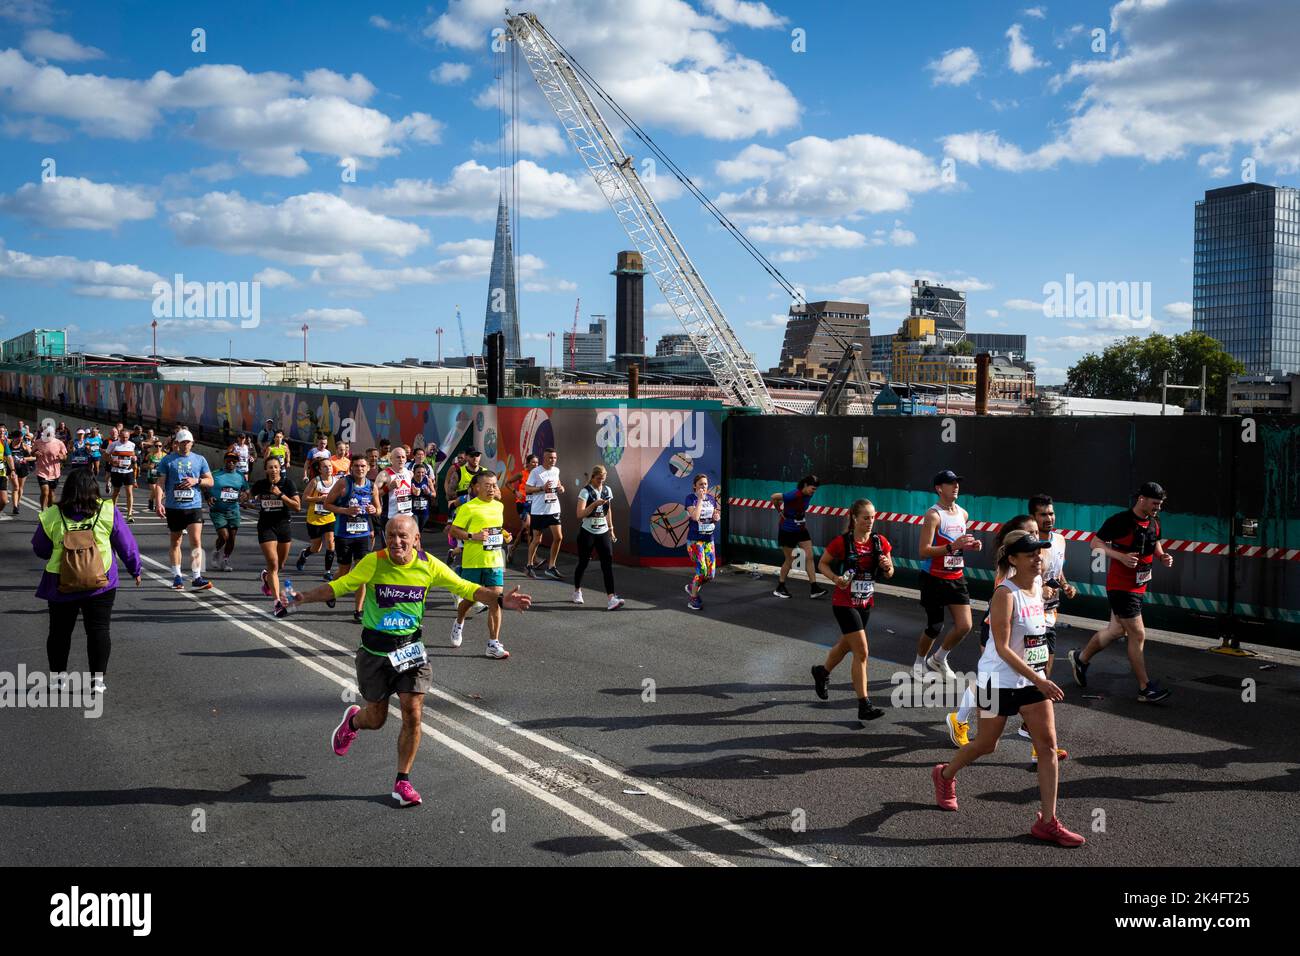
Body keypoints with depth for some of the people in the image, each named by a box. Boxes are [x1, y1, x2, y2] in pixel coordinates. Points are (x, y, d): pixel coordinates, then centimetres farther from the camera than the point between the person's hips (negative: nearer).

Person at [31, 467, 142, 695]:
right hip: (100, 582, -1)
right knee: (99, 629, 5)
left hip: (61, 583, 1)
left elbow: (40, 550, 8)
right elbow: (126, 545, 2)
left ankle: (58, 676, 24)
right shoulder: (108, 512, -5)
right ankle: (97, 679, 3)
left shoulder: (51, 516, -4)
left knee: (60, 630, 15)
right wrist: (135, 569, 17)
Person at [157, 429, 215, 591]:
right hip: (173, 507, 0)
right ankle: (176, 576, 19)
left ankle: (196, 577, -11)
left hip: (194, 506, 0)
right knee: (175, 542, 10)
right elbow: (161, 483, 2)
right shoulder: (167, 460, 4)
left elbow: (210, 481, 10)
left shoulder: (200, 460, 8)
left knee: (196, 541, -11)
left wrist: (196, 481, -9)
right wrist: (159, 503, -9)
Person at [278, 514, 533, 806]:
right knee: (376, 719, 11)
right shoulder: (373, 563, -13)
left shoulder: (428, 565, -8)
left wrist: (500, 599, -16)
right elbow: (338, 586, -12)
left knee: (413, 716, -8)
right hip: (375, 650, -1)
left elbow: (465, 588, -4)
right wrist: (301, 599, -23)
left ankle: (402, 781, 11)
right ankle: (352, 720, 50)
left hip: (411, 650, 1)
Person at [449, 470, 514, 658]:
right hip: (473, 562, -4)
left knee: (495, 600, -4)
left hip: (495, 561, 4)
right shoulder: (468, 507, -9)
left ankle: (493, 644, 0)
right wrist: (473, 536, -21)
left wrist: (504, 535, 6)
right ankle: (459, 623, 43)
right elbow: (453, 530, -9)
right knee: (470, 598, 10)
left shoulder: (499, 506, 10)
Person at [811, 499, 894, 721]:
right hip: (844, 603, -6)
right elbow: (822, 564, -4)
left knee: (846, 645, 24)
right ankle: (864, 705, -7)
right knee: (861, 652, -12)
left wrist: (887, 567, -17)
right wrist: (835, 578, -22)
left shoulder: (880, 542, -3)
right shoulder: (841, 542, -16)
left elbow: (888, 575, 6)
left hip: (865, 603, 6)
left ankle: (822, 672, 52)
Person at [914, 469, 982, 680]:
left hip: (956, 578, 6)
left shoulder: (963, 514, 7)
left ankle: (939, 659, 22)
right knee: (935, 627, 3)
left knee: (965, 625, -3)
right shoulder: (933, 515, -16)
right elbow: (924, 552, -22)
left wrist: (971, 545, 2)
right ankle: (919, 661, 30)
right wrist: (952, 546, -31)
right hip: (934, 578, -6)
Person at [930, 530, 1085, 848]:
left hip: (1033, 677, 7)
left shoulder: (1038, 584, 1)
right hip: (1000, 679, -7)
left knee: (1048, 747, 0)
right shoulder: (1005, 594, -22)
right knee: (986, 745, 10)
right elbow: (1002, 647, -24)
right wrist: (1038, 680, -27)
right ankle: (945, 775, 39)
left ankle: (1047, 822, 6)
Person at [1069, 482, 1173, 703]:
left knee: (1116, 629, 18)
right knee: (1138, 634, -8)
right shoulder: (1120, 521, -17)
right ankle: (1145, 689, -1)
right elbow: (1096, 544, -13)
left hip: (1139, 585, 9)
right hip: (1121, 585, -9)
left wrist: (1163, 556, 2)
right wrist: (1122, 557, -26)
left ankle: (1081, 658, 37)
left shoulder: (1154, 523, 7)